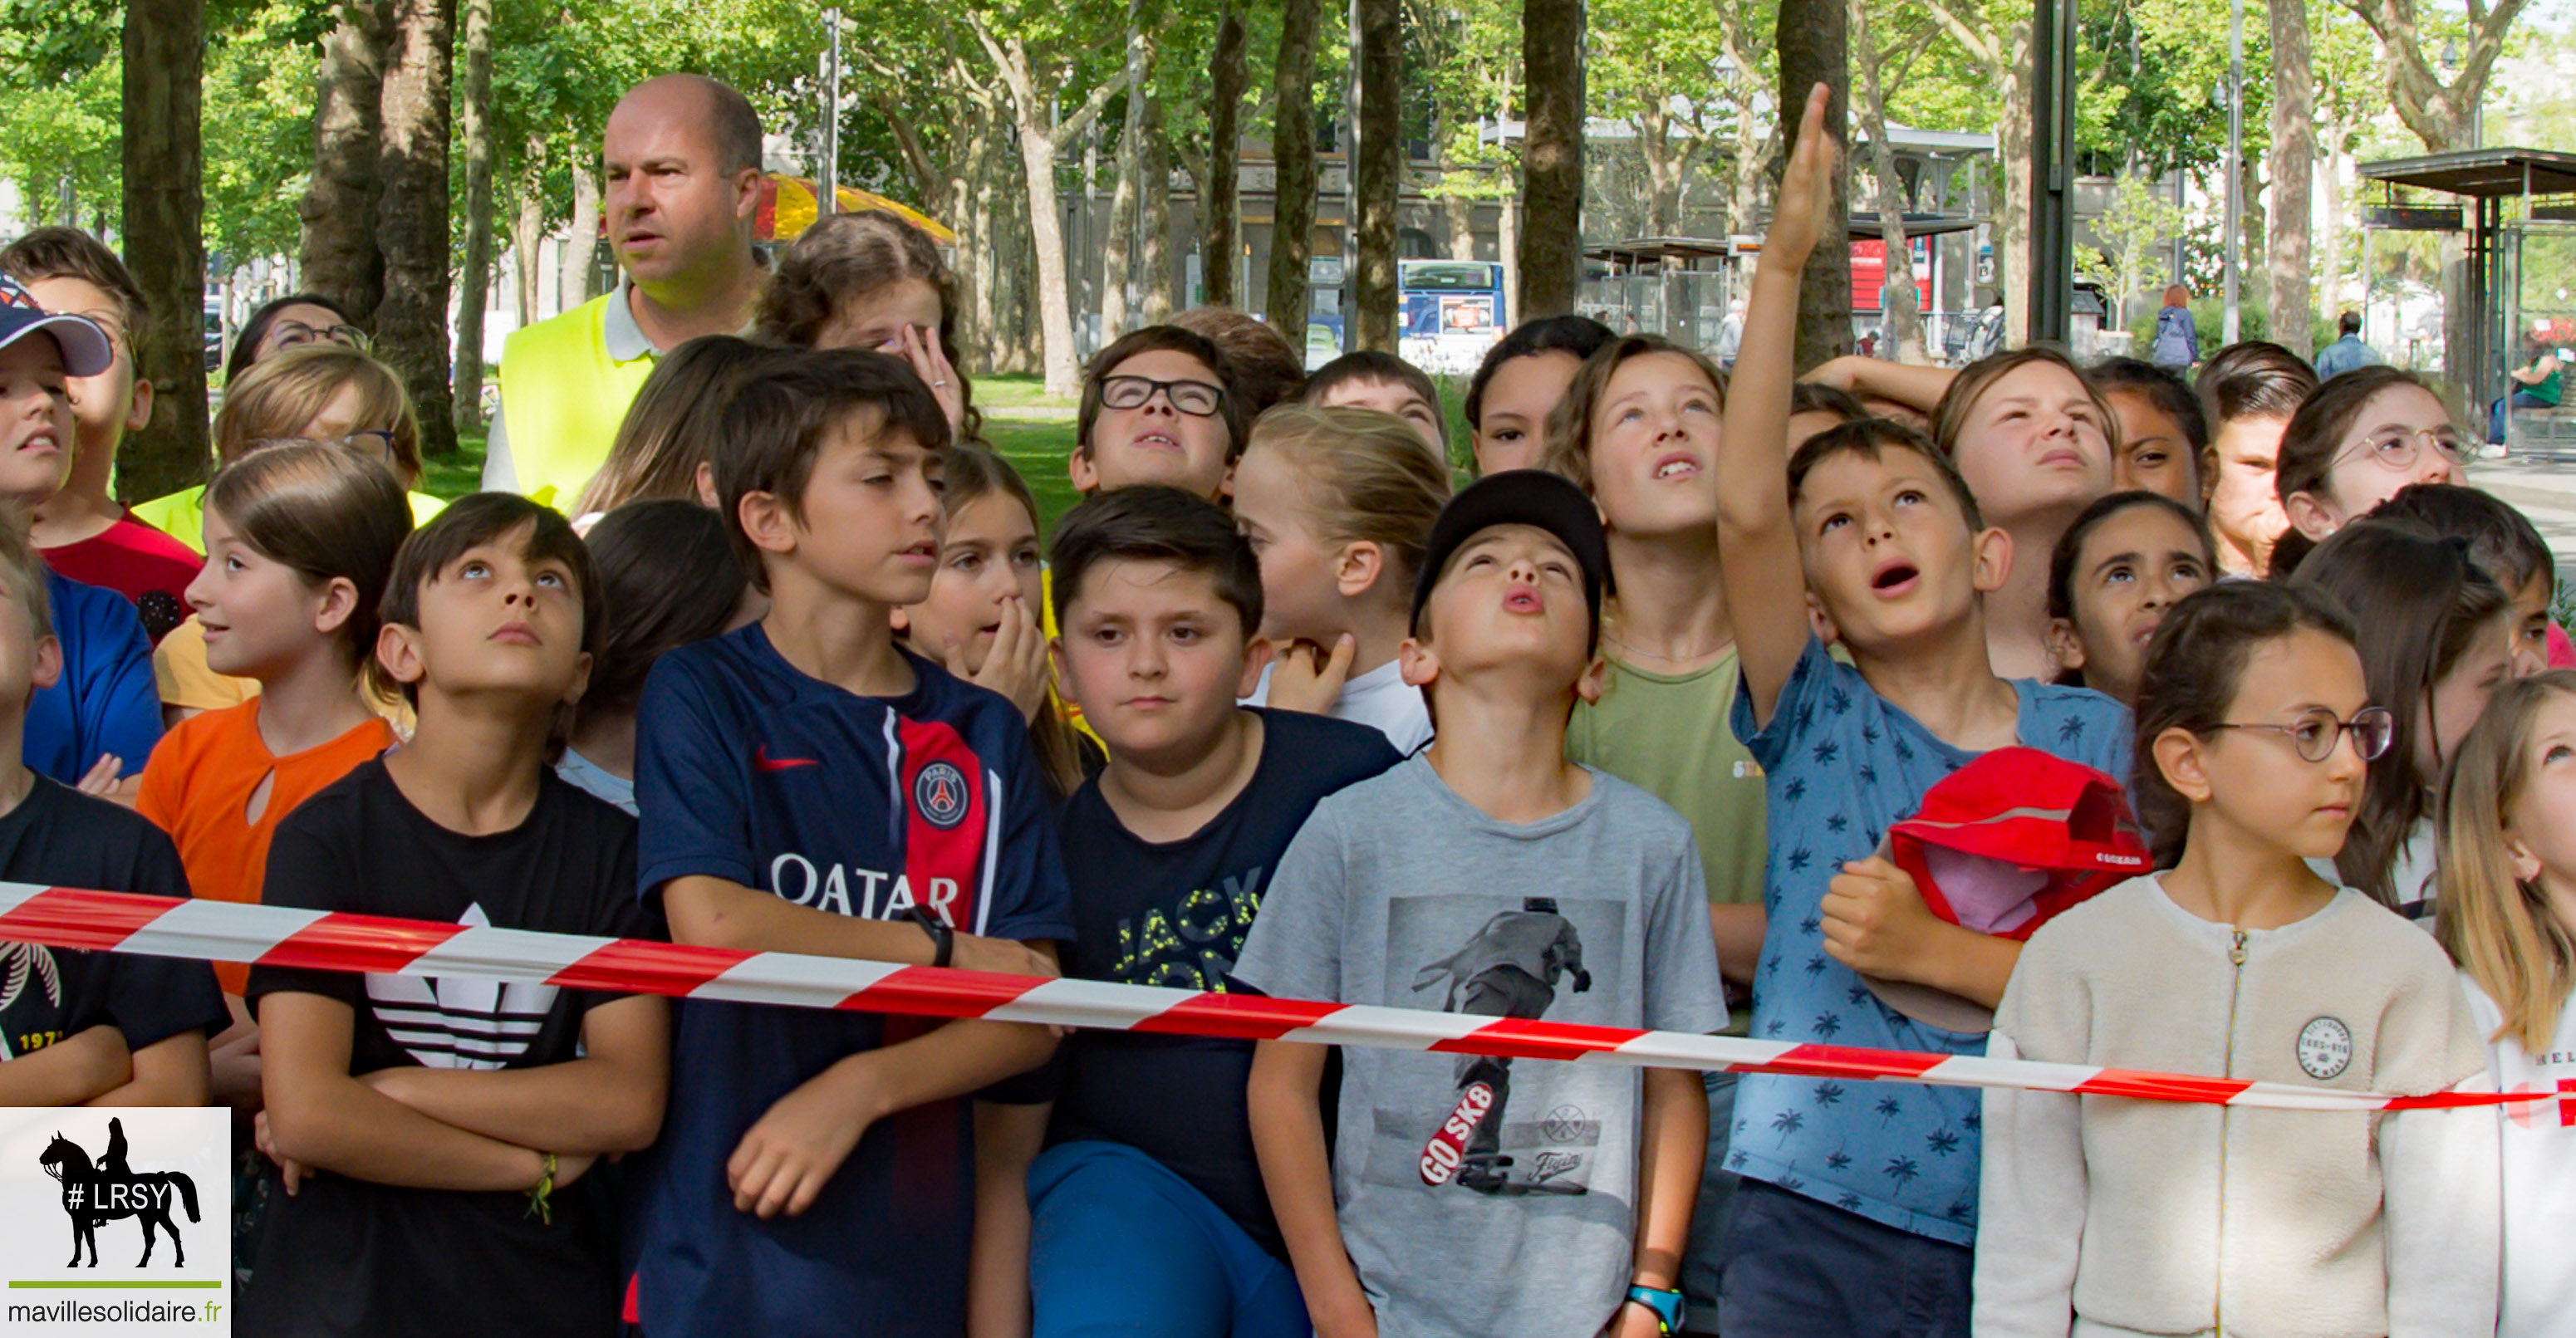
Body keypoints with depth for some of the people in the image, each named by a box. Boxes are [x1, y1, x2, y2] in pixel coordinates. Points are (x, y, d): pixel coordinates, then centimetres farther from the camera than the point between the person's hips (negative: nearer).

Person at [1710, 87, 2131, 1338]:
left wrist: (1939, 953, -14)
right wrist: (1783, 263, -15)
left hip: (2020, 1228, 1)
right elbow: (1745, 506, -10)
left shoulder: (2089, 735, 7)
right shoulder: (1818, 718, 5)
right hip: (1811, 1222, 0)